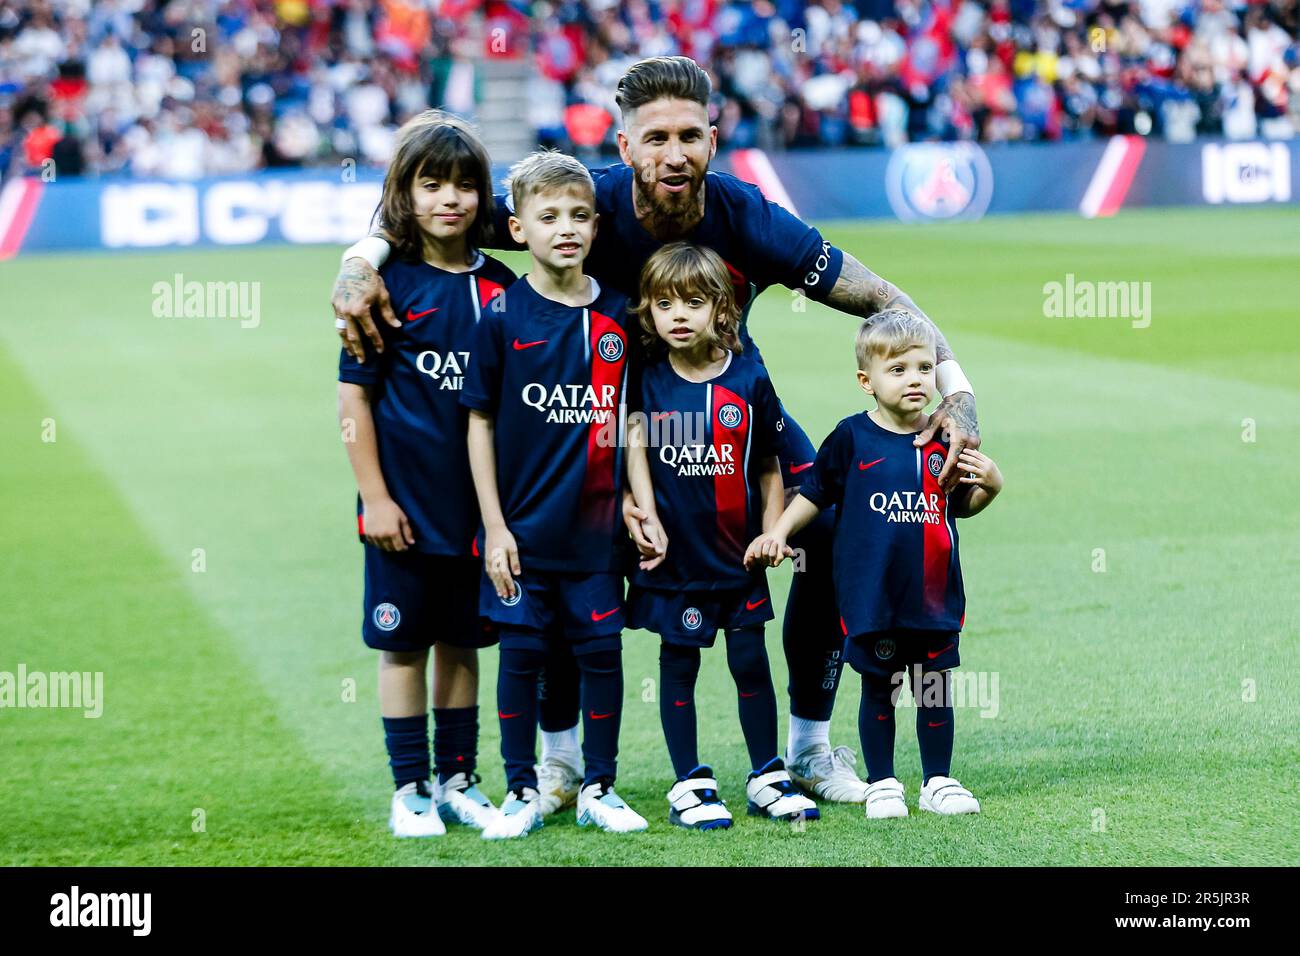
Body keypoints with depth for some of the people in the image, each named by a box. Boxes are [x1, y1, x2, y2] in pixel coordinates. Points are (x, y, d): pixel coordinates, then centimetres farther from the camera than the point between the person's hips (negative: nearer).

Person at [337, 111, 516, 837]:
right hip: (407, 502, -3)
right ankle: (410, 790, 14)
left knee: (462, 640, 12)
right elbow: (354, 397, -7)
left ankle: (458, 782, 22)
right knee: (404, 642, 5)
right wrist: (374, 498, -10)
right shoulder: (388, 284, -7)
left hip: (479, 503, 3)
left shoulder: (500, 287, 3)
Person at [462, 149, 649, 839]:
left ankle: (598, 789, 18)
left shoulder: (616, 315, 3)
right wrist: (495, 526, -6)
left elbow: (629, 419, 9)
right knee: (521, 652, 4)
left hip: (596, 525, 2)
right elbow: (480, 424, -2)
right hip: (524, 527, -2)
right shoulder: (503, 316, -5)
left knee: (601, 651, 5)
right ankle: (522, 792, 16)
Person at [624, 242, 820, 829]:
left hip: (738, 555, 1)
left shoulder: (749, 380, -3)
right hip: (675, 555, -1)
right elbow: (635, 446, -5)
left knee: (751, 663, 7)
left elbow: (768, 467, 3)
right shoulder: (648, 379, -3)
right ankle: (689, 786, 12)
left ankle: (767, 779, 18)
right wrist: (647, 518, -15)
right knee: (678, 666, 5)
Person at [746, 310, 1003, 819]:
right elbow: (815, 492, 4)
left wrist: (989, 486, -7)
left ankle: (938, 781, 22)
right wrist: (779, 532, -4)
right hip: (872, 598, -2)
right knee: (879, 691, 7)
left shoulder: (943, 440, 2)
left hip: (935, 595, 2)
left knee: (935, 690, 10)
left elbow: (959, 506, 11)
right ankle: (881, 783, 19)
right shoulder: (852, 437, -5)